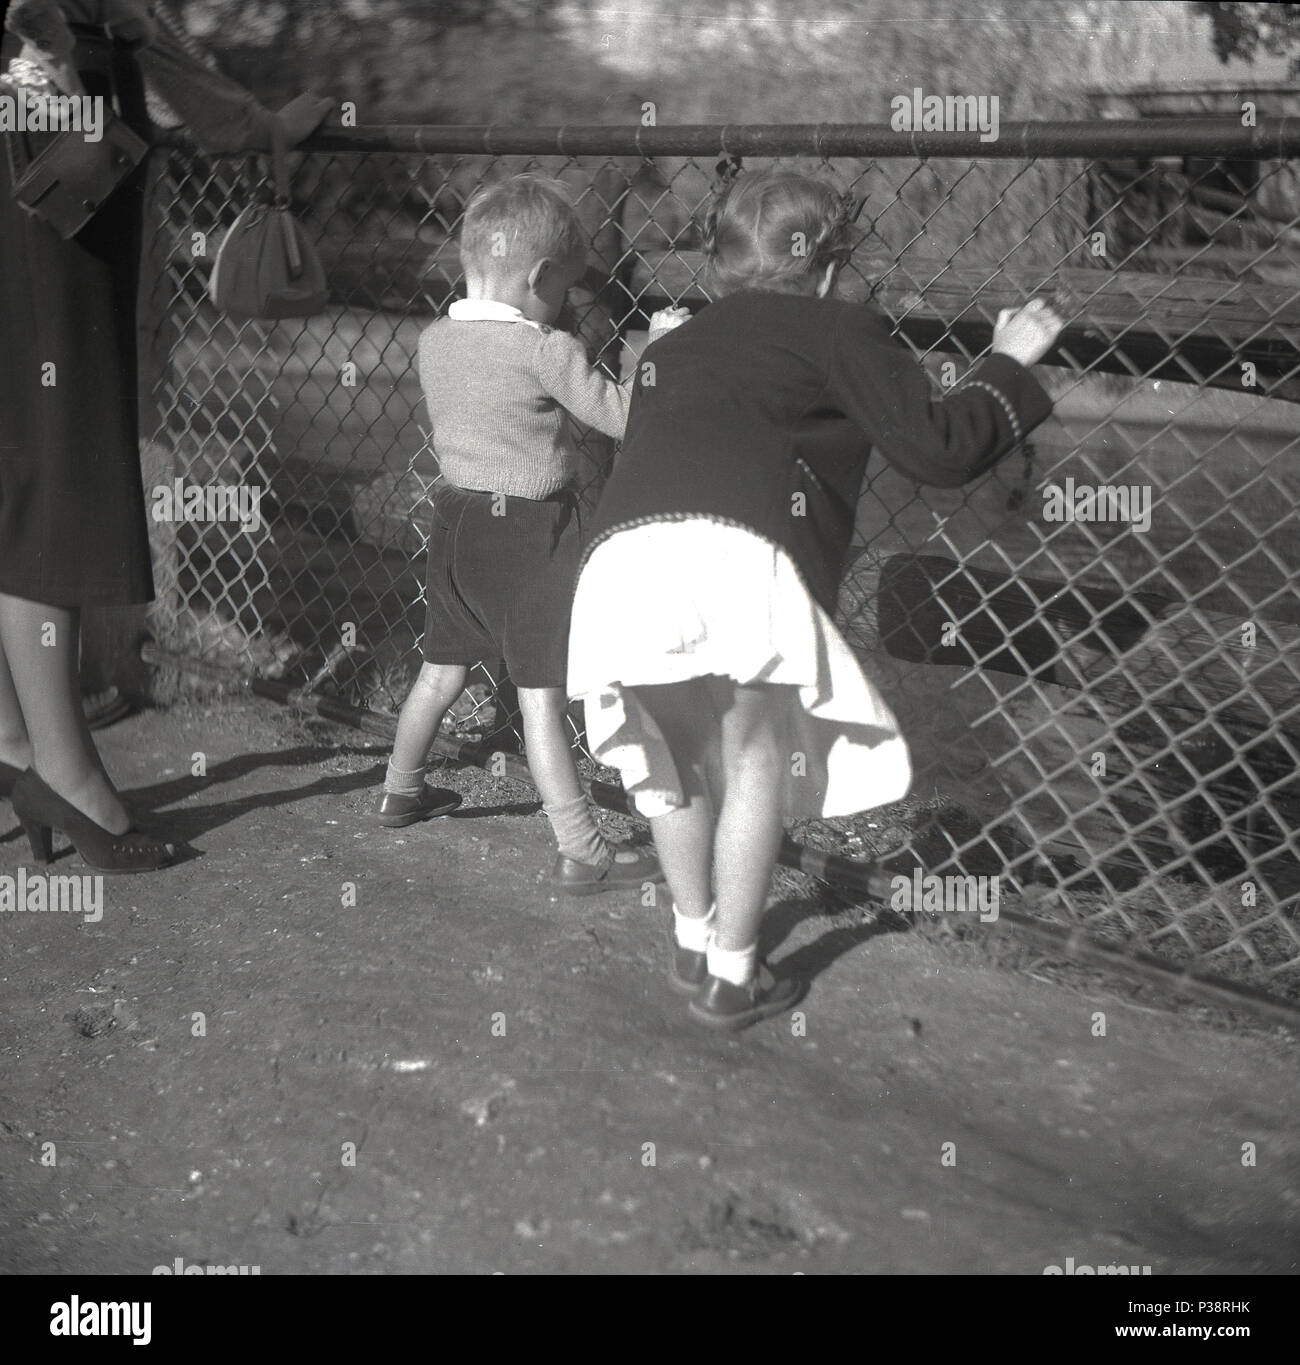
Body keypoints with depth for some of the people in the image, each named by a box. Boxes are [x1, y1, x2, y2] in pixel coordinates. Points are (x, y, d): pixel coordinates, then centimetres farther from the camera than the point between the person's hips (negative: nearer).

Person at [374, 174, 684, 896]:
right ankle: (580, 852, -1)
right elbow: (624, 417, -15)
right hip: (530, 532, -7)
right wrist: (660, 345, -3)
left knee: (442, 667, 23)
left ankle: (400, 790, 41)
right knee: (541, 693, -5)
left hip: (457, 518, 7)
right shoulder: (548, 352, -18)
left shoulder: (434, 341, 1)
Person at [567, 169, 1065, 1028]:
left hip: (618, 555, 5)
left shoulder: (672, 350, 32)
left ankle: (693, 941, 34)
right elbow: (938, 448, 11)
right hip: (733, 553, -5)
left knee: (678, 751, 23)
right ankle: (732, 976, 15)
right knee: (755, 758, 11)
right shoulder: (838, 332, 16)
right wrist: (1010, 363, 26)